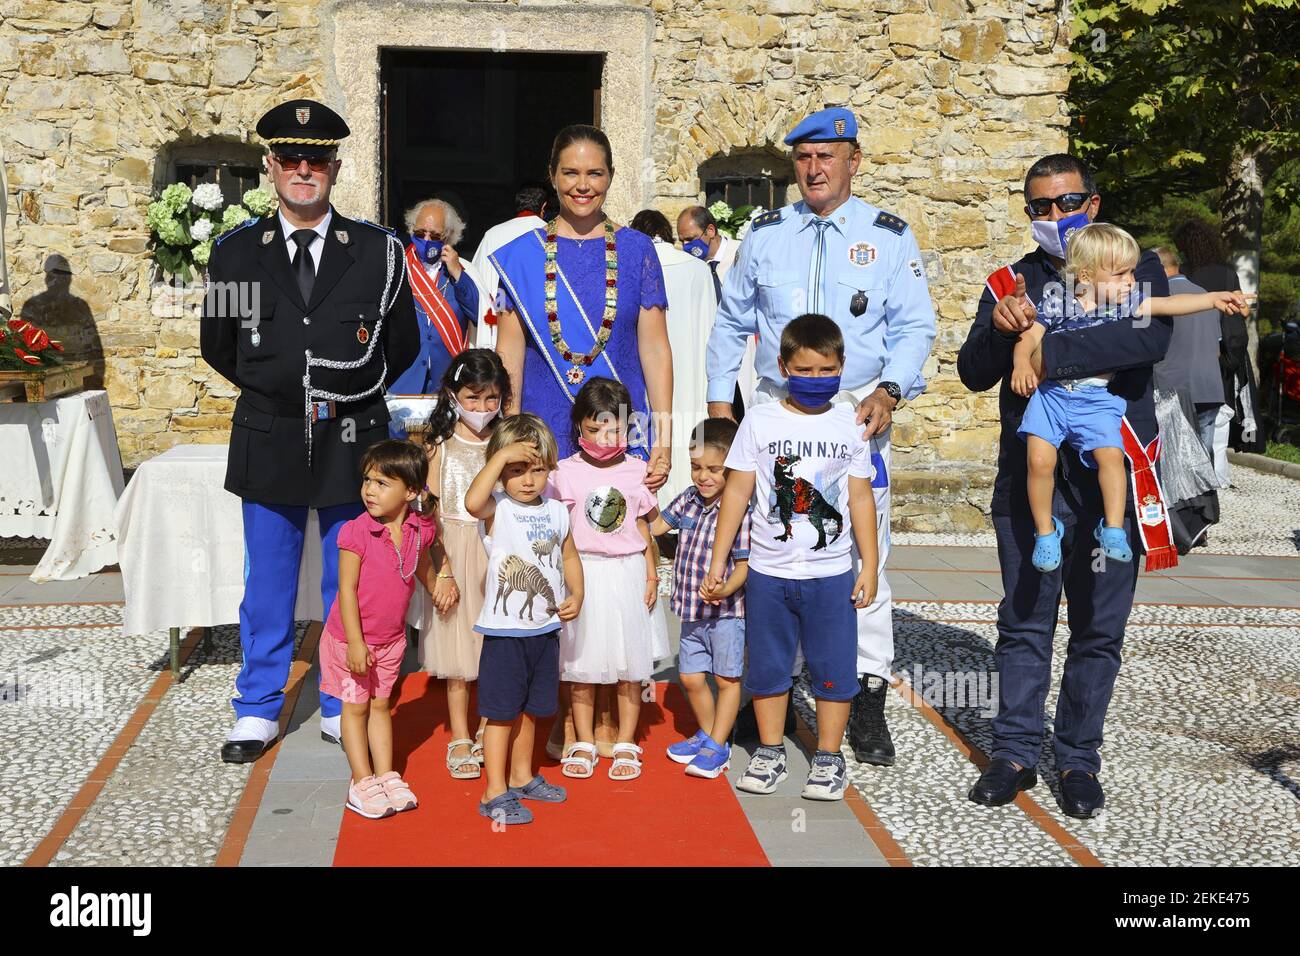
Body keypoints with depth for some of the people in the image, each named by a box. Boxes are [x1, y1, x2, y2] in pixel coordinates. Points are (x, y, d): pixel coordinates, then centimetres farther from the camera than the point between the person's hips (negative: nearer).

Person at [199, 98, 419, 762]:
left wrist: (350, 397, 9)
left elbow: (402, 345, 9)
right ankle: (258, 710, 22)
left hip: (352, 441, 0)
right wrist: (273, 390, 13)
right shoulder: (236, 253, 3)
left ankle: (343, 708, 23)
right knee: (267, 583, 9)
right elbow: (218, 345, 14)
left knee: (350, 583, 9)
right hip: (269, 442, 1)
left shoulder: (379, 252, 1)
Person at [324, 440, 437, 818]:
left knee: (380, 704, 15)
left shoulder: (418, 529, -7)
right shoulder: (357, 532, -22)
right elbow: (347, 589, -20)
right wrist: (355, 643, -22)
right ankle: (362, 782, 13)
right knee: (356, 706, 7)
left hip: (391, 638, 4)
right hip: (351, 637, -4)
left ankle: (386, 776, 23)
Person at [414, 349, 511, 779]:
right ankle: (460, 739, 17)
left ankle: (487, 732, 23)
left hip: (498, 554, 1)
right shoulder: (442, 447, -2)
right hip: (454, 554, -1)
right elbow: (432, 514, -4)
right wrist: (443, 572, -10)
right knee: (457, 649, 5)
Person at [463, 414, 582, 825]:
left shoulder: (557, 512, 6)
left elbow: (569, 557, 19)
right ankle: (494, 792, 9)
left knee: (529, 709, 19)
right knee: (502, 712, 1)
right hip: (505, 631, -5)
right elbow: (472, 501, -36)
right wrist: (502, 455, -32)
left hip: (545, 629, 6)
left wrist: (576, 595, 3)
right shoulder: (497, 510, -12)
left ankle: (521, 776, 34)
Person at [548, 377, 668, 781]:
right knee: (581, 664, 5)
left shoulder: (635, 471, 3)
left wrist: (651, 573, 6)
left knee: (630, 664, 6)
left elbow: (643, 527, 10)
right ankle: (584, 744, 18)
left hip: (628, 572, 1)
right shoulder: (565, 472, -3)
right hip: (581, 574, -1)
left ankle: (626, 744, 17)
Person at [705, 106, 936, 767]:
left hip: (856, 413, -2)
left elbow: (914, 326, 2)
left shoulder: (888, 236, 5)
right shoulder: (765, 235, 11)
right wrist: (720, 402, 11)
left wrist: (887, 394, -14)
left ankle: (868, 703, 4)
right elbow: (731, 323, 17)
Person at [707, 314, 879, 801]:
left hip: (832, 573, 0)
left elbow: (861, 498, 6)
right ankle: (769, 754, 24)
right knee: (767, 665, 10)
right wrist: (717, 564, 0)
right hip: (768, 572, 0)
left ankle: (829, 757, 18)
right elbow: (737, 492, 0)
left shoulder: (850, 425, 2)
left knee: (833, 668, 5)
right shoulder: (760, 420, -2)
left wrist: (869, 568, 4)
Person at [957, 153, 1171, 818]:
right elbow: (974, 374, 3)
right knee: (1024, 623, 6)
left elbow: (1151, 338, -17)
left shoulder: (1136, 269, 4)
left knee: (1098, 627, 6)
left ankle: (1078, 758, 19)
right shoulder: (1009, 283, 12)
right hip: (1029, 480, 1)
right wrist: (998, 330, -17)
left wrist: (1048, 351, -21)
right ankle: (1015, 753, 16)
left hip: (1111, 475, -1)